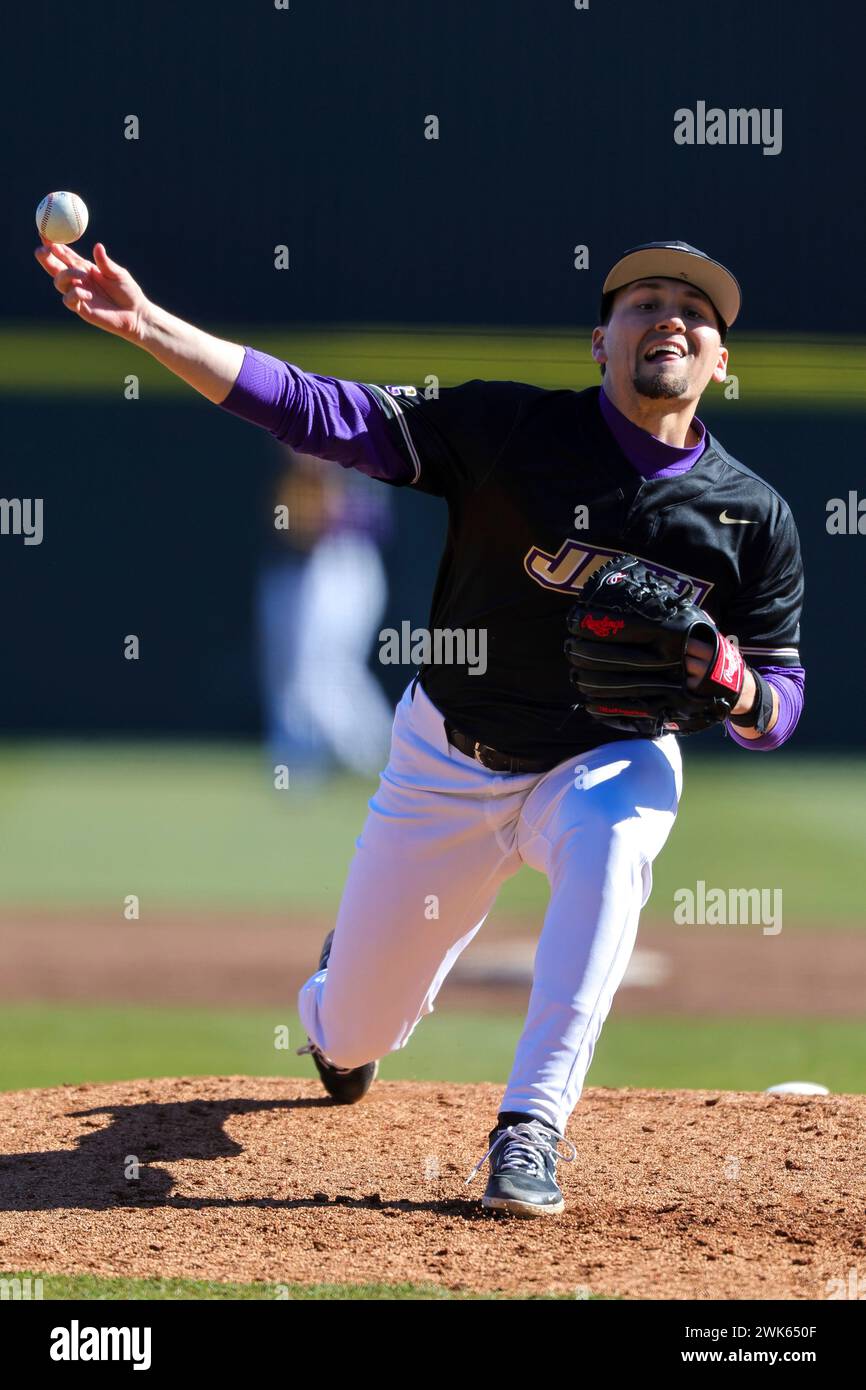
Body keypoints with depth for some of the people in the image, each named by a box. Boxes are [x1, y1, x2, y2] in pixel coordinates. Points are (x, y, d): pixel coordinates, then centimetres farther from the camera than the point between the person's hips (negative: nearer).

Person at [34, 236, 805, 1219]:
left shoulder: (753, 517, -12)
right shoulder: (514, 429, -18)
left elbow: (777, 710, -6)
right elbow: (322, 412, -23)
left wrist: (734, 687, -32)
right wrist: (147, 326, -34)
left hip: (610, 758, 0)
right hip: (450, 761, 0)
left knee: (611, 839, -38)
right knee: (349, 1040, 9)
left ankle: (531, 1128, -30)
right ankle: (341, 995, 51)